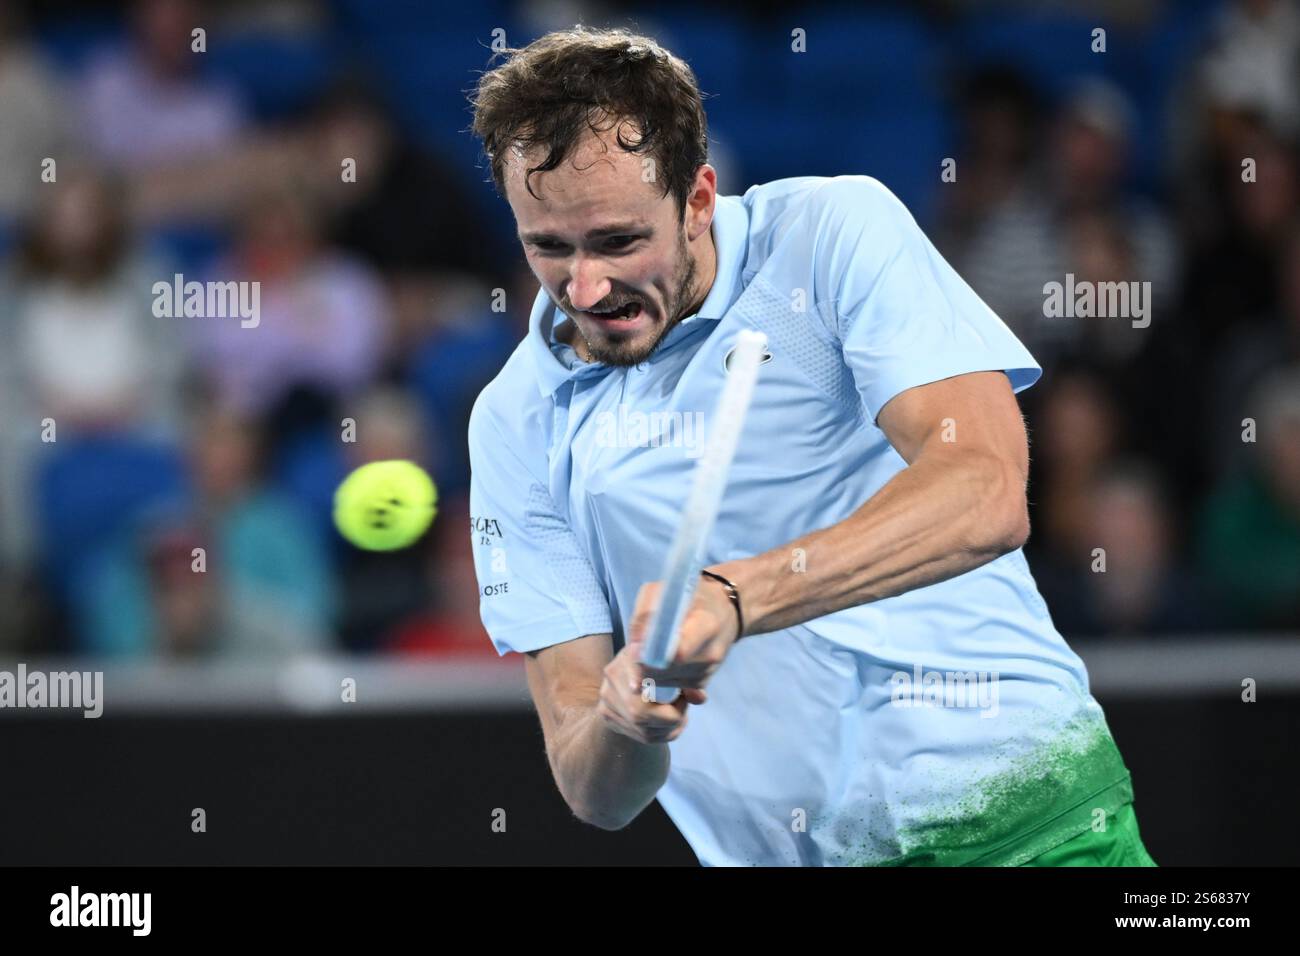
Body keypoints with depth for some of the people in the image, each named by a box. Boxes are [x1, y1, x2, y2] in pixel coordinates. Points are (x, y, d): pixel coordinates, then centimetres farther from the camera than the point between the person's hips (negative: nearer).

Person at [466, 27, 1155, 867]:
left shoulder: (836, 233, -3)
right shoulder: (517, 421, 5)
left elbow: (987, 495, -17)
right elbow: (593, 794, 5)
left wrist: (735, 596, -27)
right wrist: (619, 725, -18)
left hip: (1015, 811, -4)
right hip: (782, 852, 4)